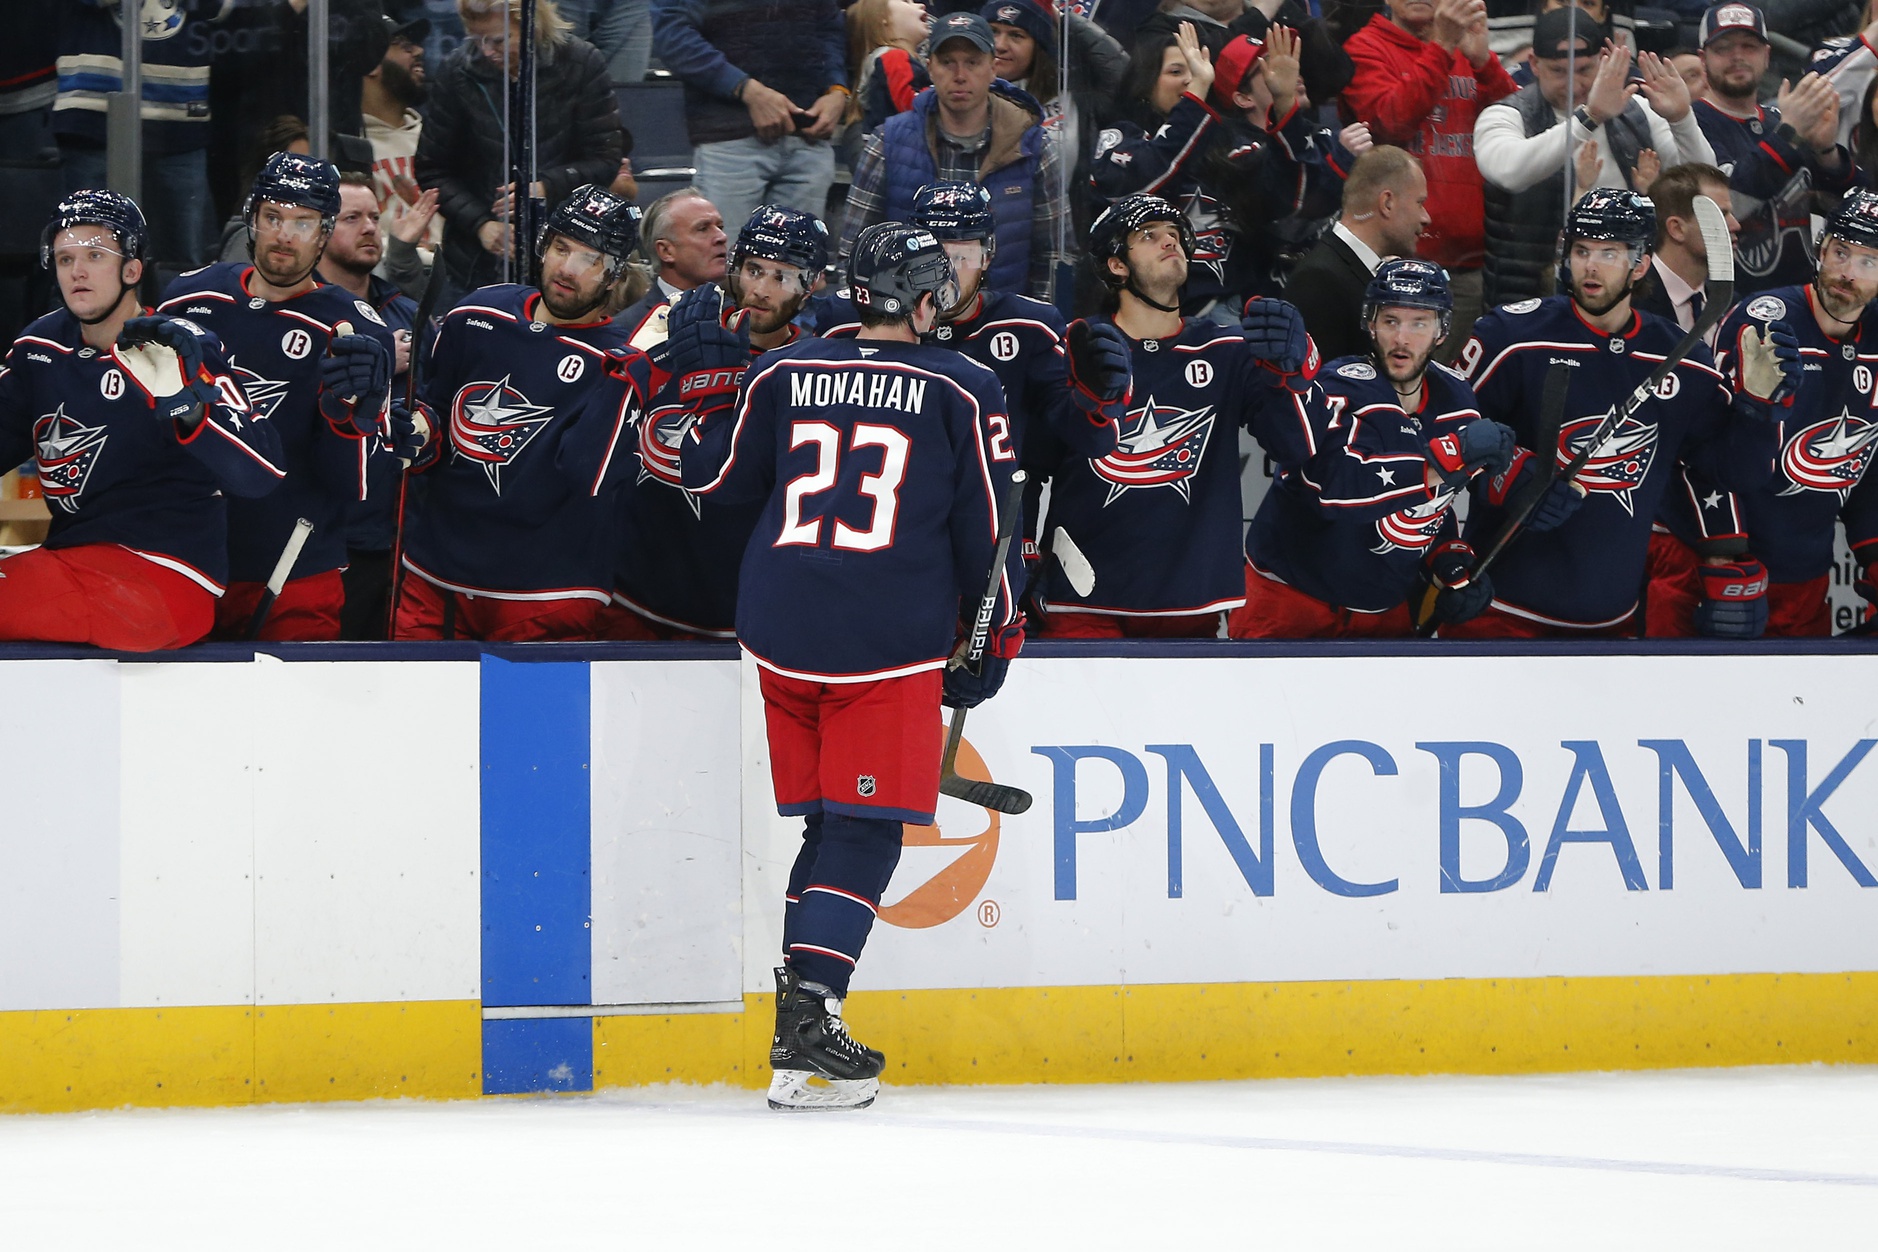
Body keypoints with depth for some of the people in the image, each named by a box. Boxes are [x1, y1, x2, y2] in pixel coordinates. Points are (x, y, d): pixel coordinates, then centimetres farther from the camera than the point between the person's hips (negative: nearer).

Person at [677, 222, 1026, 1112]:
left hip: (780, 634, 4)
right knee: (865, 834, -2)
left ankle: (806, 1012, 15)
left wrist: (699, 396, 36)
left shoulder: (785, 373, 7)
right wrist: (993, 638, 12)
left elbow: (715, 477, 17)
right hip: (889, 647, -4)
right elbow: (988, 524, 1)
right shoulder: (961, 391, -1)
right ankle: (806, 1015, -18)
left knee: (829, 825, 17)